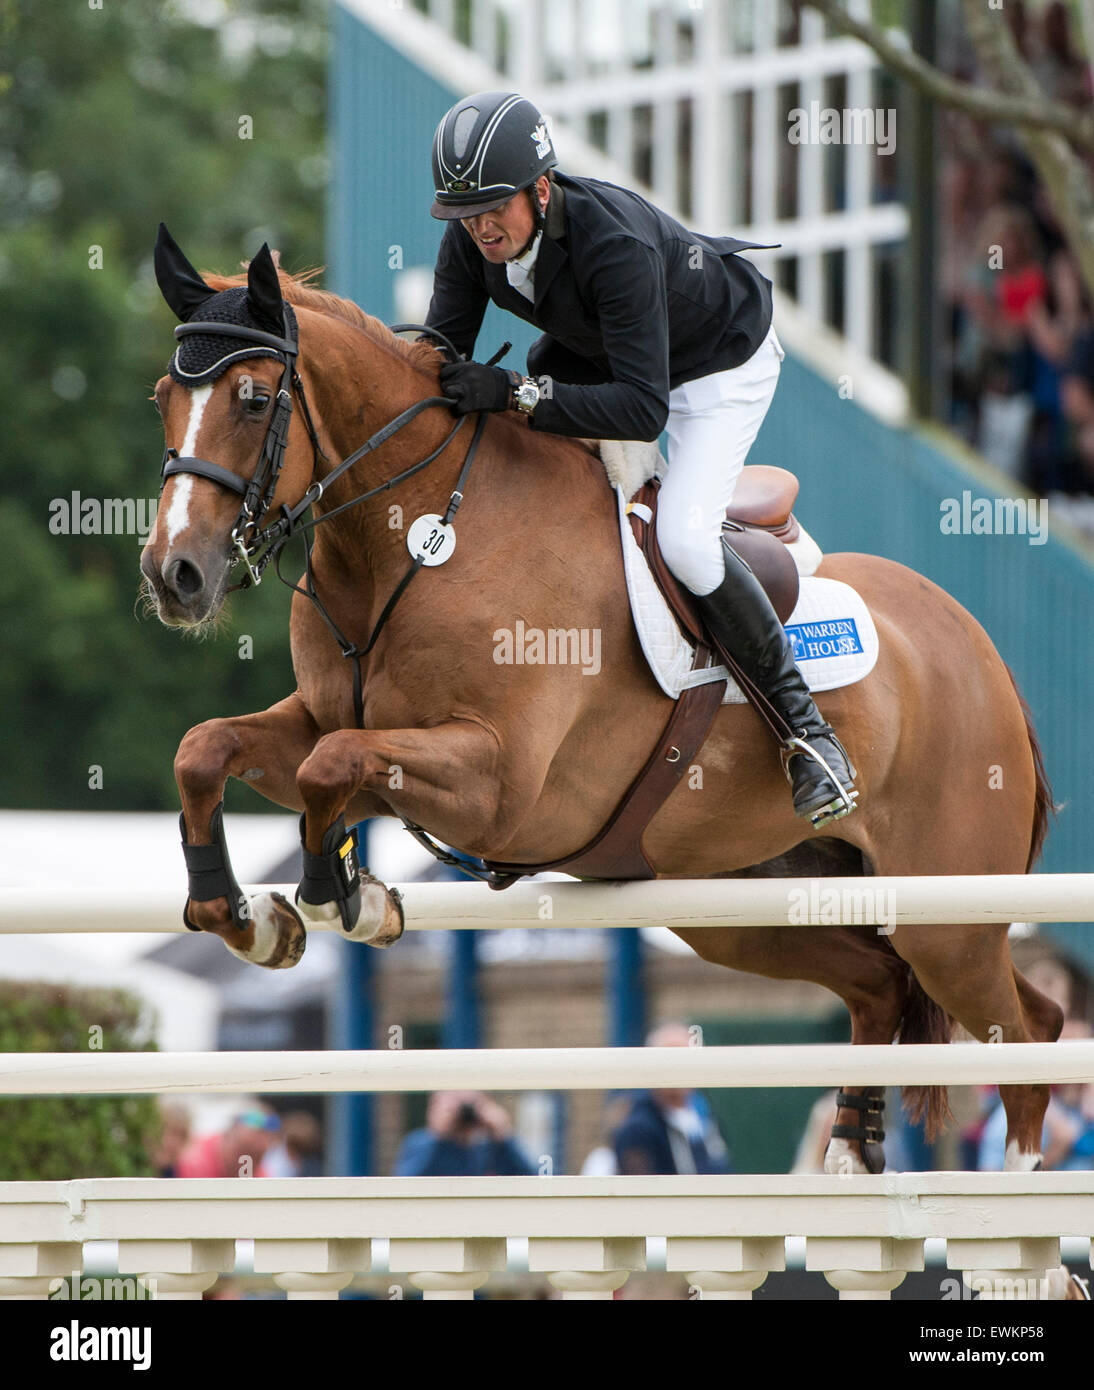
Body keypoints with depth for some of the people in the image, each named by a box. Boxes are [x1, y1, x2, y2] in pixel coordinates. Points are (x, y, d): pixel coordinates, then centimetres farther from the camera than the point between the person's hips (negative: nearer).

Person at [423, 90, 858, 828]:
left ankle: (803, 719, -8)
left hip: (720, 359, -7)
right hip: (592, 347, 7)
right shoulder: (473, 239, -22)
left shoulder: (615, 244, -42)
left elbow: (642, 408, -46)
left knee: (683, 538, -23)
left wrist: (518, 393, -52)